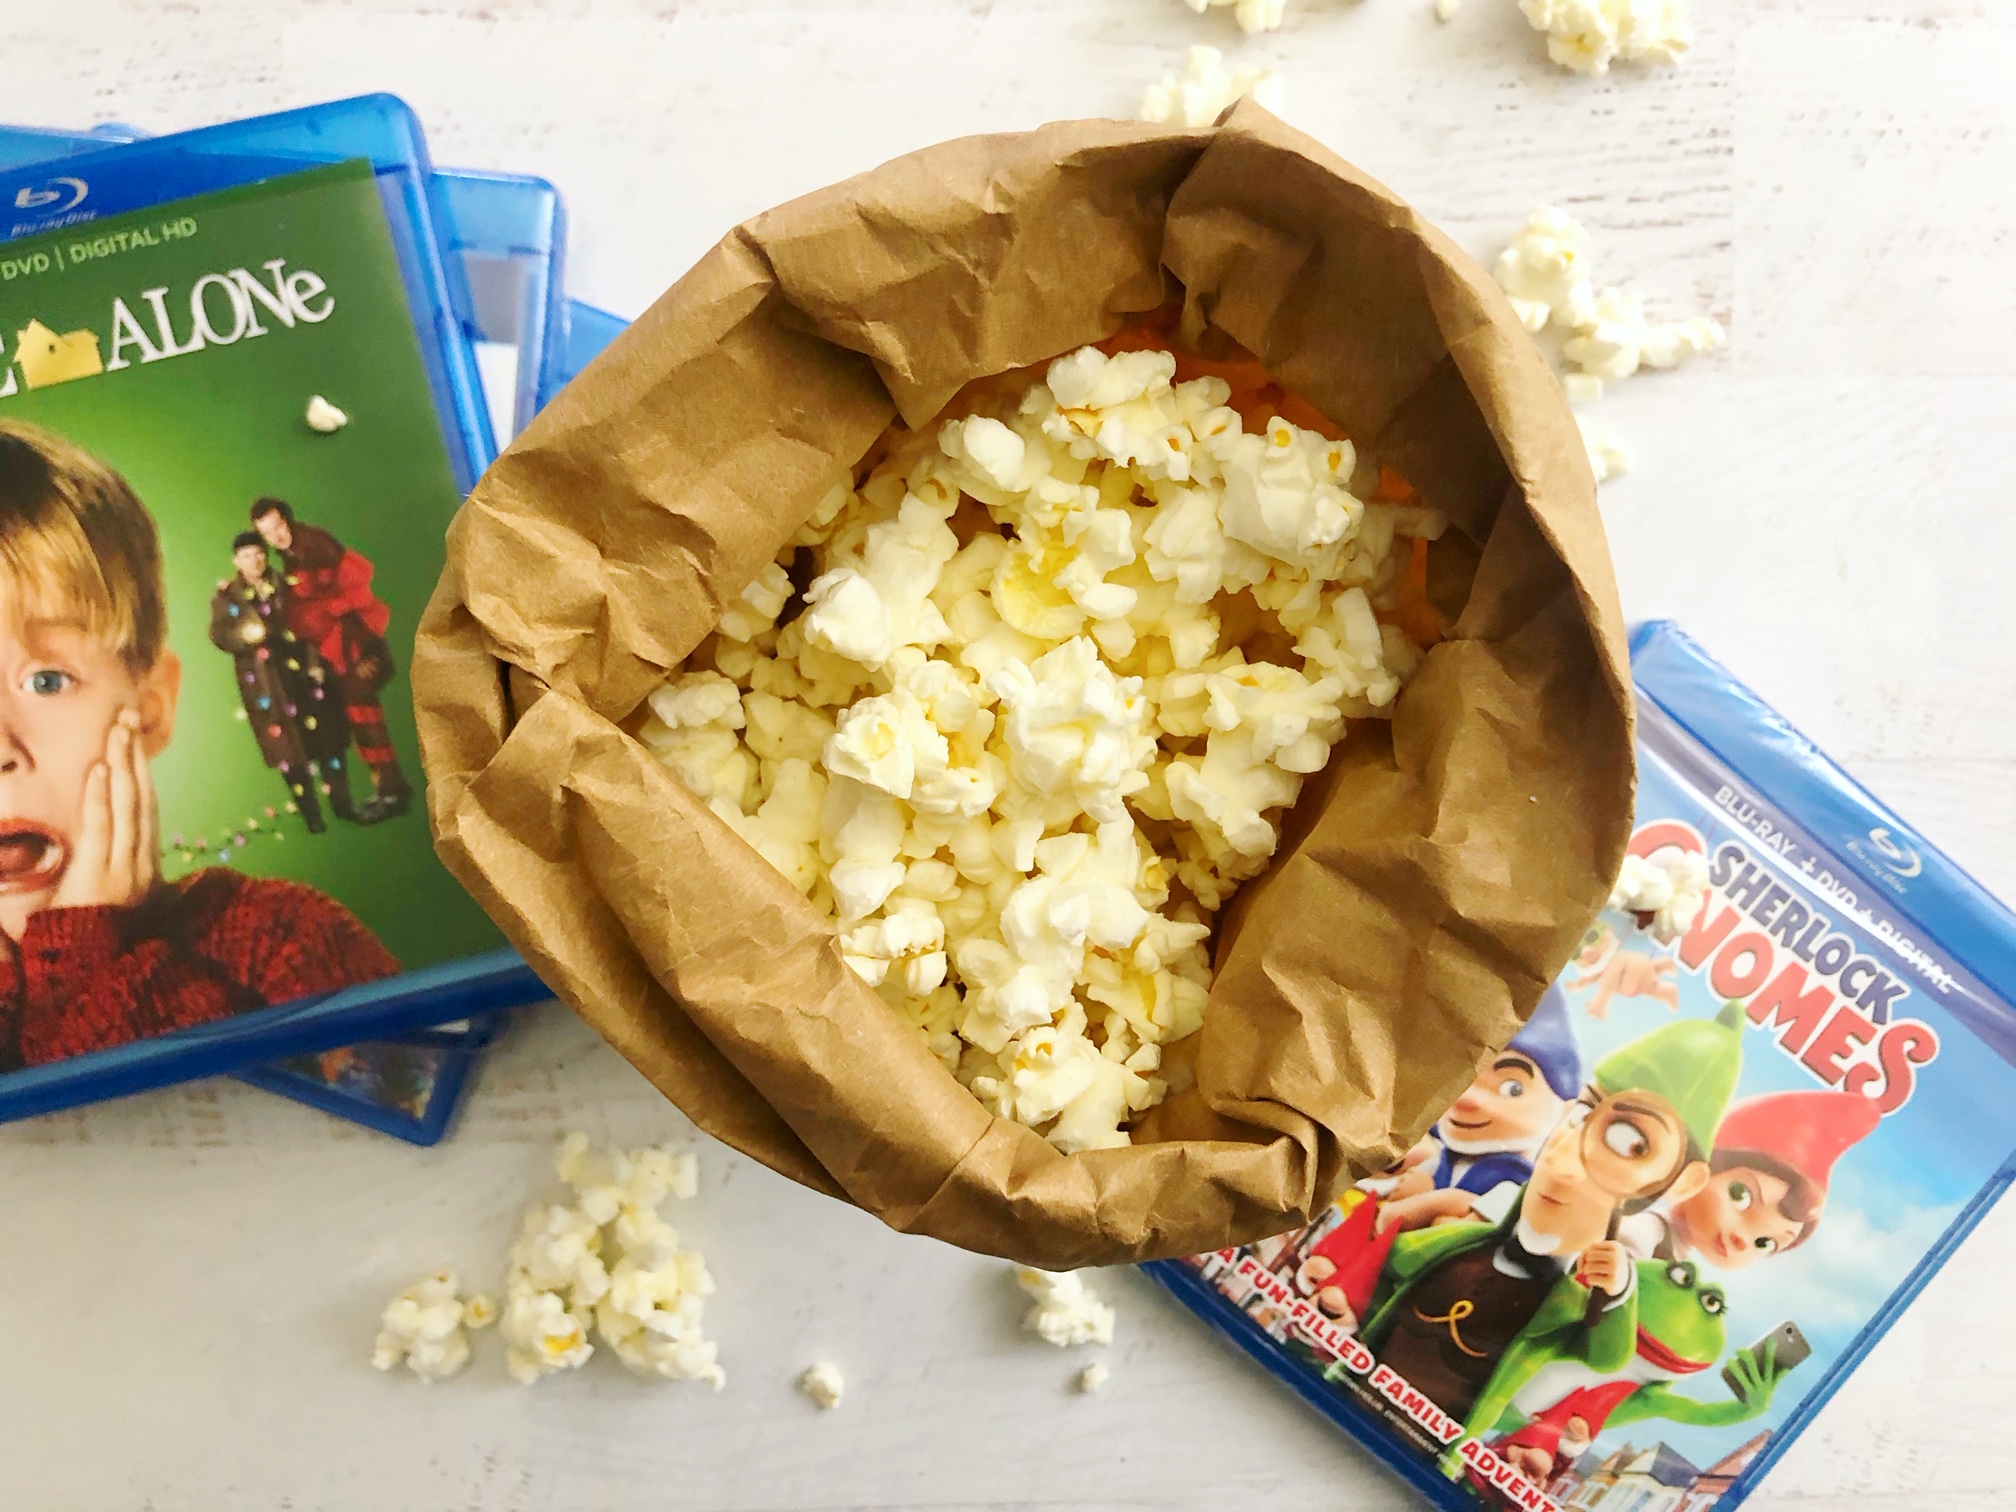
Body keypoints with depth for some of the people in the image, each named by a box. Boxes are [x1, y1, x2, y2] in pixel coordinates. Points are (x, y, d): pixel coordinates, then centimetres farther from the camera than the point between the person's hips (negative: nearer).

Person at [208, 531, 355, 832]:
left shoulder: (284, 586, 10)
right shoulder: (226, 595, 4)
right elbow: (218, 635, -4)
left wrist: (315, 663, -3)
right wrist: (244, 634, -23)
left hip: (300, 672, 2)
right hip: (263, 680, -2)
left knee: (326, 738, 0)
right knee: (288, 749, 0)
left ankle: (341, 804, 11)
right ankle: (311, 815, 8)